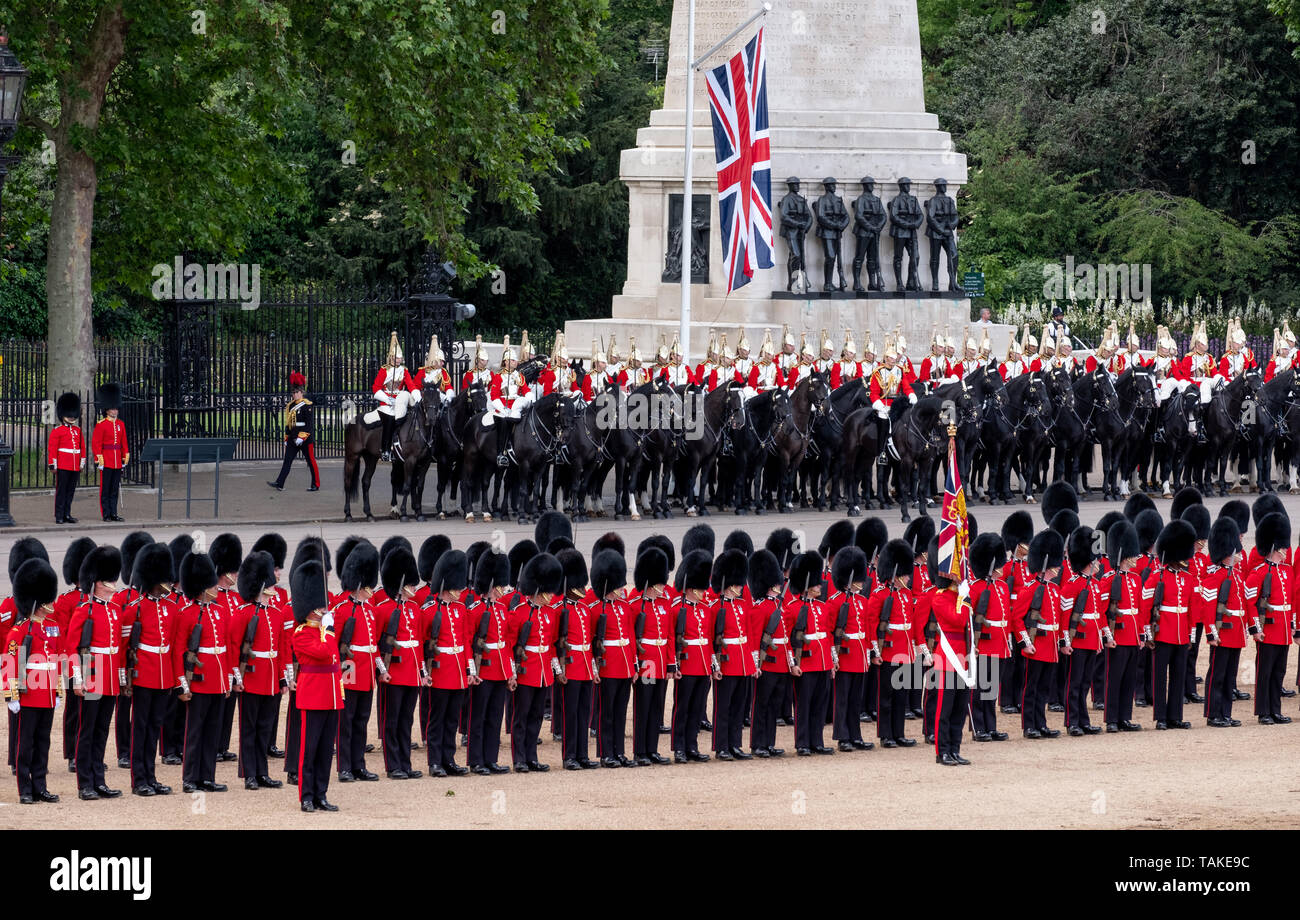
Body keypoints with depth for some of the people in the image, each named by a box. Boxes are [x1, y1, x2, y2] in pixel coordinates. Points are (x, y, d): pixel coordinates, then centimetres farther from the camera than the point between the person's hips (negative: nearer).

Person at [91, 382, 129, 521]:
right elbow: (96, 443, -9)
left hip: (117, 461, 6)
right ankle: (106, 514, 1)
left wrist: (125, 458, 13)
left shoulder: (121, 424, 12)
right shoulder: (101, 425, -6)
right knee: (105, 489, -1)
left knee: (115, 489, 7)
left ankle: (113, 513, 11)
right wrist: (98, 460, -14)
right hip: (106, 460, -6)